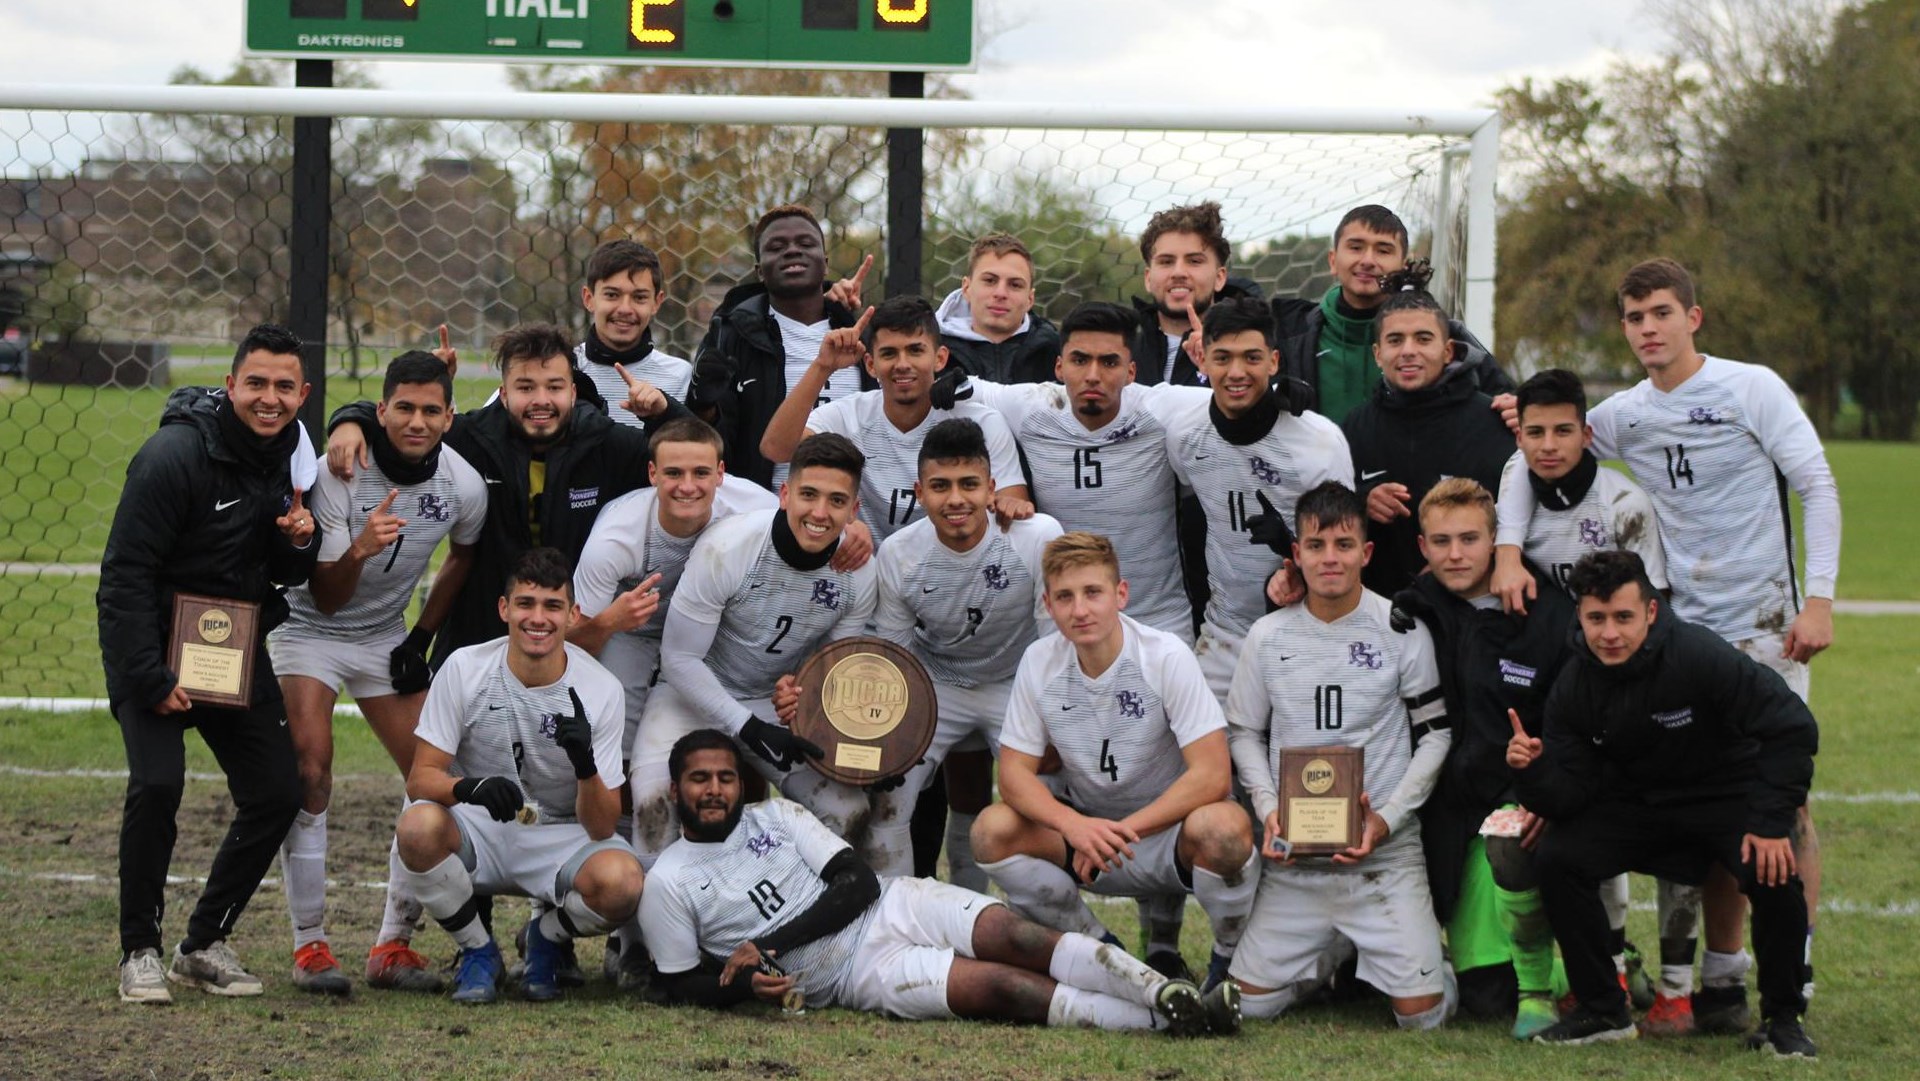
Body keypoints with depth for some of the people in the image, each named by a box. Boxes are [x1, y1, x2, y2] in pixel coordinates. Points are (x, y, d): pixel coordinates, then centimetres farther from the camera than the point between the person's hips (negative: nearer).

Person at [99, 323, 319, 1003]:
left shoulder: (290, 457, 2)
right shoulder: (175, 455, -19)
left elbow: (289, 578, 12)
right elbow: (125, 573, -19)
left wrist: (300, 542, -12)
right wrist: (151, 679, -24)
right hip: (153, 645, -6)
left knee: (277, 794, -1)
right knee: (157, 782, -23)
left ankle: (204, 945, 14)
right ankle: (140, 951, -7)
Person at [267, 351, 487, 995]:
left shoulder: (464, 487, -13)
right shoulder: (340, 473, -26)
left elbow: (465, 556, 12)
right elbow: (326, 599, -24)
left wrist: (425, 635, 6)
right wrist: (359, 549, -43)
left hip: (386, 639, 4)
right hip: (308, 628, -4)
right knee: (310, 774, -20)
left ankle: (394, 945, 3)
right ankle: (309, 945, -13)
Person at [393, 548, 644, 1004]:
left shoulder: (600, 689, -12)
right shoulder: (465, 668, -11)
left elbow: (601, 828, -14)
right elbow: (420, 778, -13)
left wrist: (586, 766, -35)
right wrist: (472, 788, -36)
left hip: (559, 841, 0)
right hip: (477, 834, 0)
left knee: (620, 881, -32)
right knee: (419, 825, -34)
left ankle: (547, 937, 6)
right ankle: (478, 950, -5)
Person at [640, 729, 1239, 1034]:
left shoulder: (776, 816, 10)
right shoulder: (668, 884, 2)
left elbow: (860, 883, 2)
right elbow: (685, 984, 5)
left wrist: (770, 943, -9)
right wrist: (749, 981, -17)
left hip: (893, 906, 3)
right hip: (858, 974, -3)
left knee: (1015, 937, -25)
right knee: (1001, 987, -24)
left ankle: (1170, 994, -36)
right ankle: (1165, 1021, -35)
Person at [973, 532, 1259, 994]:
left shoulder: (1165, 657, -17)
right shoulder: (1040, 662, -7)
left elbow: (1212, 775, -23)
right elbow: (1015, 771, -7)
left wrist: (1124, 830, -32)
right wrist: (1076, 825, -27)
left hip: (1167, 829, -4)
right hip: (1090, 833, 4)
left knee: (1221, 828, -37)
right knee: (993, 830, -21)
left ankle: (1232, 956, -6)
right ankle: (1097, 946, 2)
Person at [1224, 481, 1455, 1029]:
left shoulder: (1402, 630, -4)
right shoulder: (1269, 636, 4)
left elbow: (1435, 733, 0)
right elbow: (1244, 733, 13)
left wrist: (1388, 818, -12)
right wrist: (1269, 809, -5)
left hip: (1385, 850, -3)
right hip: (1293, 854, 3)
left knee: (1422, 1013, -12)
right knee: (1251, 1003, 0)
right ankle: (1327, 956, 30)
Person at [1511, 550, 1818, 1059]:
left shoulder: (1700, 655, -26)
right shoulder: (1573, 689, -10)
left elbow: (1792, 729, -24)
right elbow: (1569, 797, -10)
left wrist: (1771, 824, -27)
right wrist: (1531, 770, -33)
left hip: (1726, 798, -4)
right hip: (1636, 803, 4)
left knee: (1776, 877, -31)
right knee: (1557, 859, -18)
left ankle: (1781, 1018, -6)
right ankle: (1602, 1011, -2)